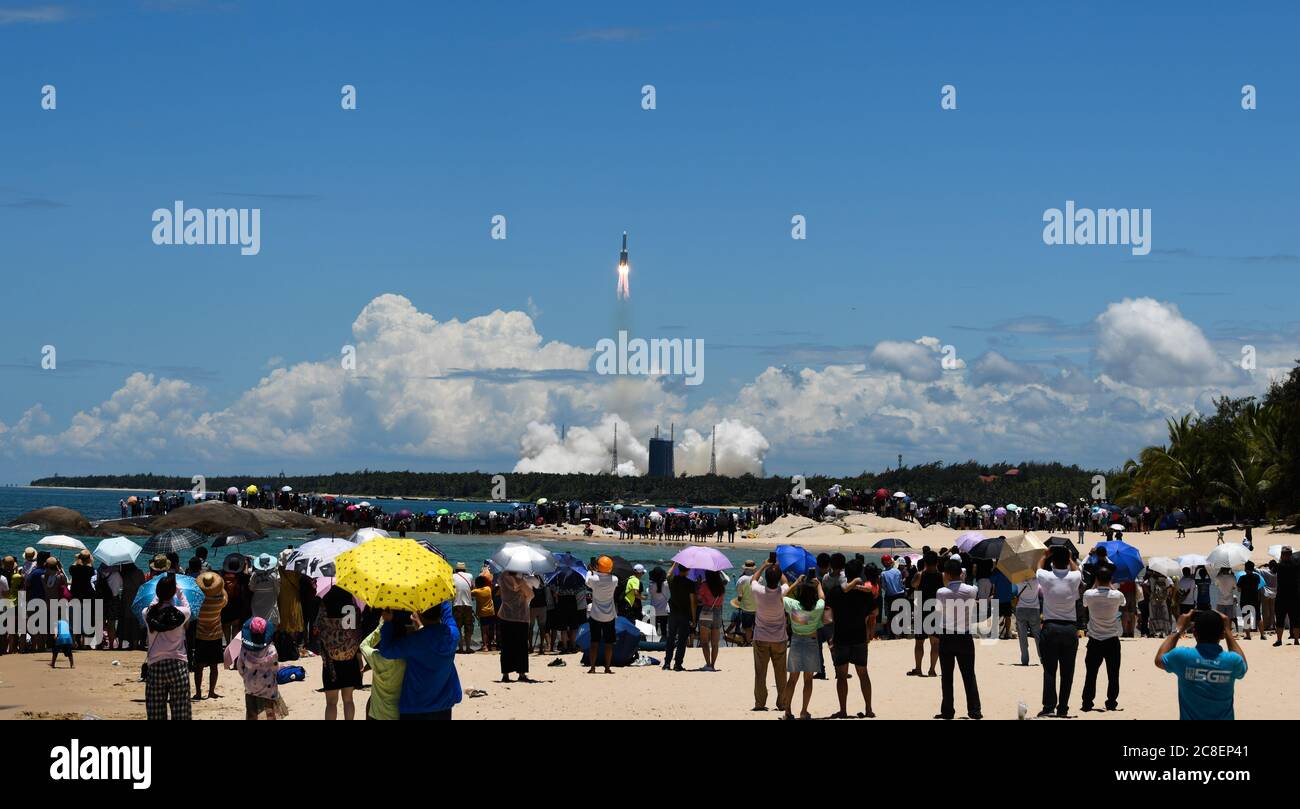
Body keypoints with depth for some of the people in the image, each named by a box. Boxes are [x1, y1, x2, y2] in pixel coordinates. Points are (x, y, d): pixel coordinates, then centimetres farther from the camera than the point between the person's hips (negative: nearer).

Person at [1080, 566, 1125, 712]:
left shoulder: (1089, 595, -11)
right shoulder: (1117, 596, -10)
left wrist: (1095, 585, 15)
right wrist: (1110, 586, 18)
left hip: (1094, 641, 0)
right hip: (1112, 641, 0)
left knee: (1091, 674, 6)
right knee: (1113, 675, 7)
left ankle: (1087, 703, 4)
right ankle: (1111, 703, 8)